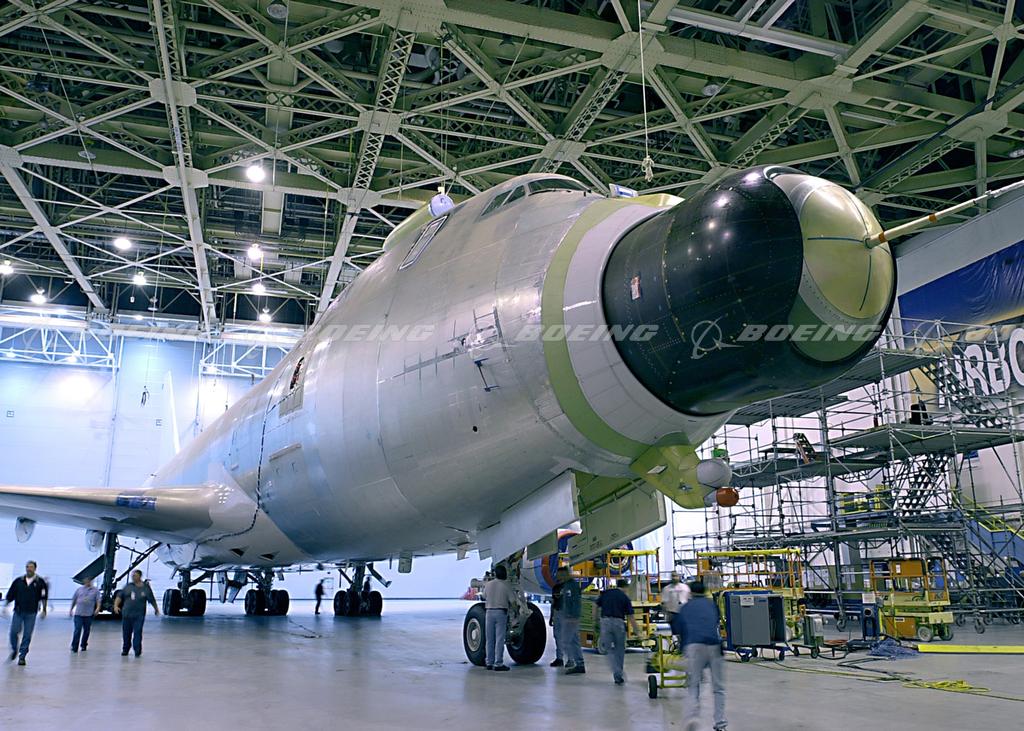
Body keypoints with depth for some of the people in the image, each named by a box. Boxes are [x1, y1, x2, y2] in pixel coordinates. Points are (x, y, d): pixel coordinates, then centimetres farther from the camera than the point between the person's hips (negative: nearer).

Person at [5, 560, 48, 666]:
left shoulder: (40, 582, 2)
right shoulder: (18, 581, 7)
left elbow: (43, 597, 2)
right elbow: (10, 595, 12)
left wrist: (43, 610, -3)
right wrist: (5, 606, 5)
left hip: (31, 613, -1)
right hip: (18, 611, 1)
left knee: (27, 635, 0)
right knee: (14, 632, -3)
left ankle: (22, 656, 9)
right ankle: (14, 650, 23)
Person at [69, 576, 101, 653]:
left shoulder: (95, 590, 7)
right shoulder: (79, 589, 11)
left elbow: (98, 600, -1)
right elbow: (74, 600, 16)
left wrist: (98, 608, -18)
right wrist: (71, 610, 14)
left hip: (89, 614, 0)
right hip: (78, 613, 0)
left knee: (87, 631, 8)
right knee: (77, 630, -9)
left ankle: (83, 645, 23)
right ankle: (74, 647, -4)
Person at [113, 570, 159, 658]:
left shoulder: (146, 588, 1)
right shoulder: (128, 586, 7)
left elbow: (152, 600, 9)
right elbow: (119, 596, 7)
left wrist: (156, 609, 16)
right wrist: (116, 605, -8)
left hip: (139, 615, -3)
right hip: (126, 614, 3)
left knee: (137, 633, -8)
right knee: (126, 634, 11)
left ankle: (137, 651, -3)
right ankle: (125, 650, 28)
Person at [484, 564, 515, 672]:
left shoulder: (488, 584, 1)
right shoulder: (506, 585, -7)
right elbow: (513, 600, -7)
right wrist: (507, 605, 14)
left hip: (489, 612, 3)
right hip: (501, 612, -3)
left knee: (490, 639, 10)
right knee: (499, 639, -1)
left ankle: (489, 663, 14)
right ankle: (498, 664, -3)